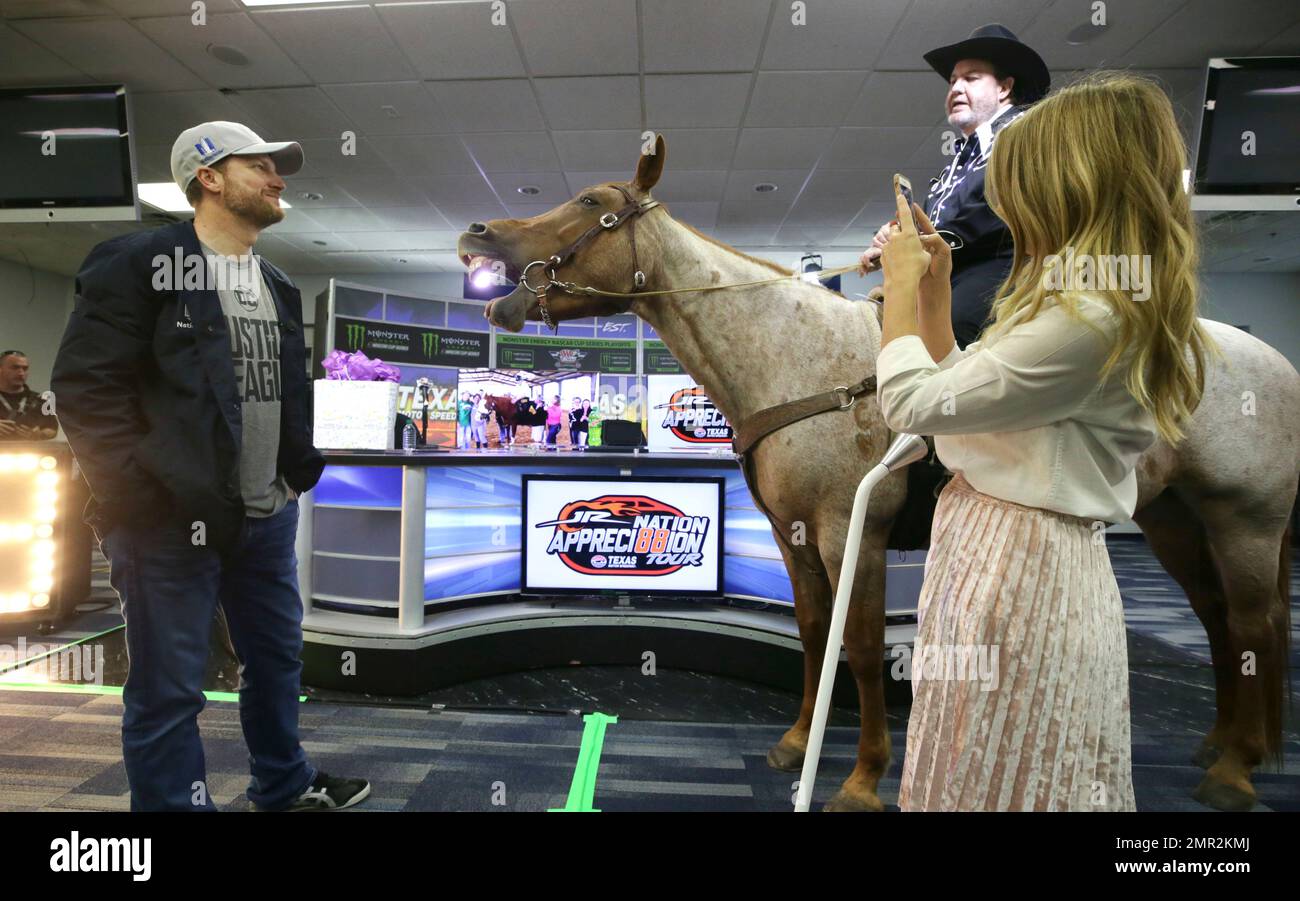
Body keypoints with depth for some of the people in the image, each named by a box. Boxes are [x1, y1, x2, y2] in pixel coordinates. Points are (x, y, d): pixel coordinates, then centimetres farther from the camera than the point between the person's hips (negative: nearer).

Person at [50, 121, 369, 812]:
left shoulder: (277, 288, 16)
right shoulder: (138, 263, -7)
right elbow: (85, 390, -13)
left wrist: (299, 471, 11)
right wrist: (151, 494, -17)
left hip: (268, 519, 8)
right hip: (171, 524, -7)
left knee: (276, 660, 19)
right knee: (167, 689, 3)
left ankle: (285, 787, 39)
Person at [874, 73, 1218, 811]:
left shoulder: (1090, 320, -22)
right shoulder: (1094, 304, 11)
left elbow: (911, 403, -20)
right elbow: (962, 395, 15)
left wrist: (901, 289, -5)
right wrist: (934, 292, 12)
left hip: (1018, 566, -10)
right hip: (1013, 553, 10)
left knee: (987, 783, 7)